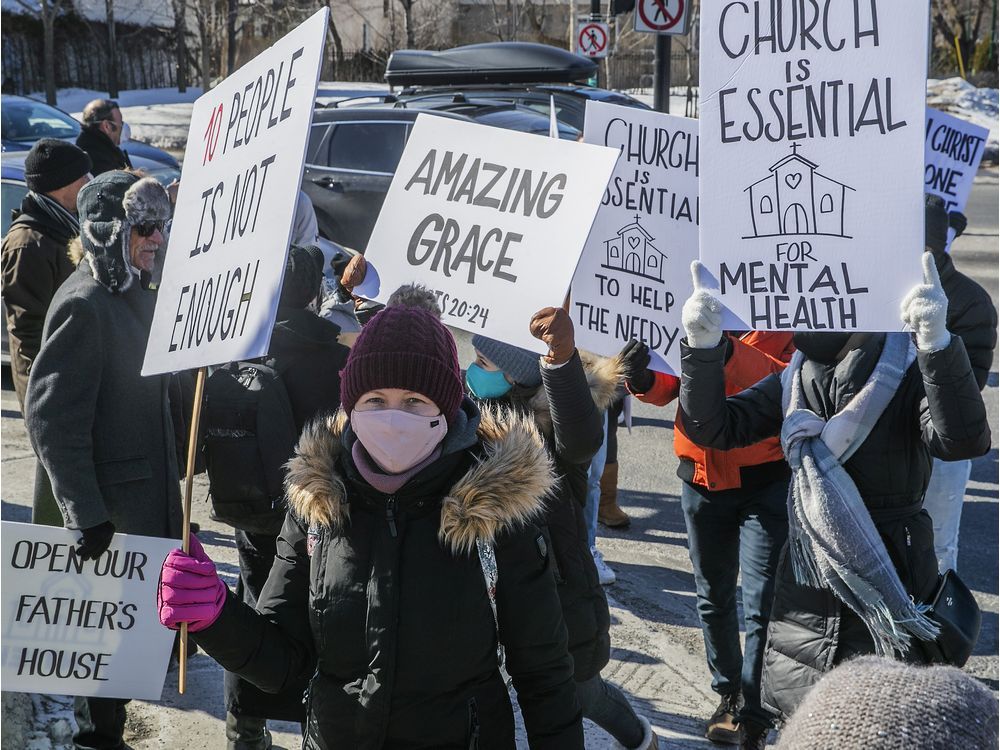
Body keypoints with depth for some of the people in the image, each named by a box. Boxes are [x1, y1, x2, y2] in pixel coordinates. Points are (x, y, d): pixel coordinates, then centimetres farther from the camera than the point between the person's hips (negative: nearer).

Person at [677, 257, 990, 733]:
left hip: (889, 589, -5)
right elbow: (713, 427, -6)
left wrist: (937, 341, -46)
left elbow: (963, 440, -32)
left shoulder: (910, 375, -14)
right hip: (805, 590, 5)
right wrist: (703, 345, -23)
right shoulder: (795, 381, 2)